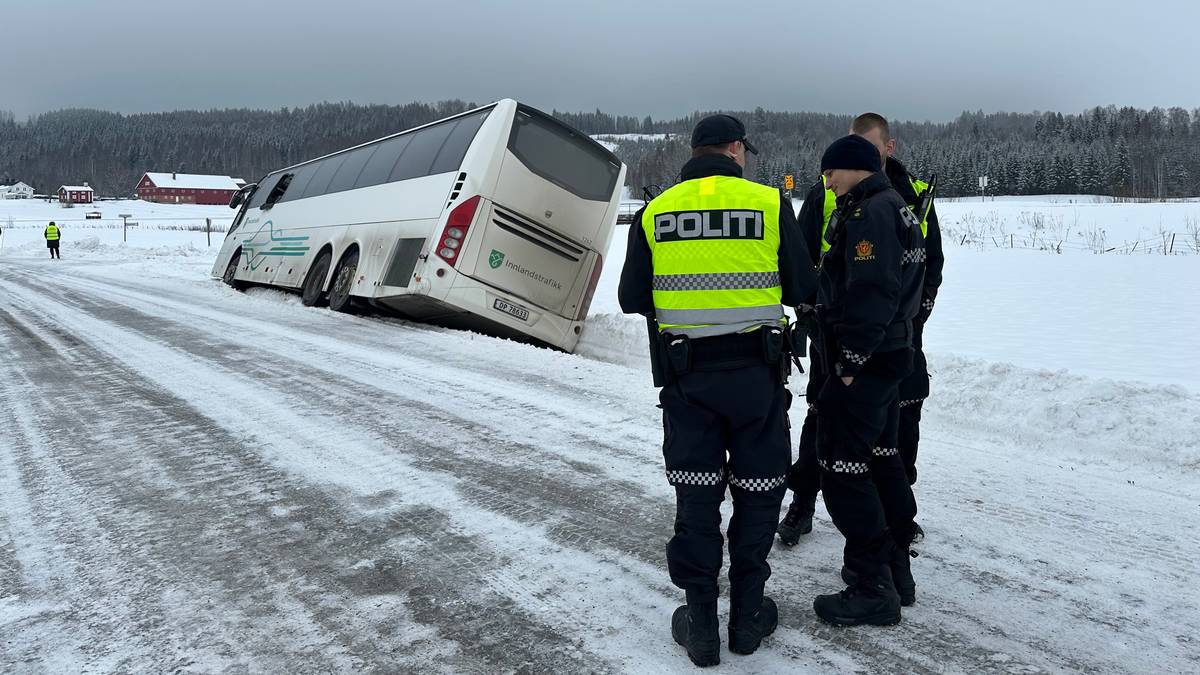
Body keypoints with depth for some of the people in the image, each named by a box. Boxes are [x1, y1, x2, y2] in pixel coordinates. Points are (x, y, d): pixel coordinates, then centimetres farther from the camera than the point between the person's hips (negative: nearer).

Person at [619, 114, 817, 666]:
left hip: (687, 374, 2)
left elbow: (631, 299, 2)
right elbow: (803, 290, -2)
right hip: (757, 370, -1)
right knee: (758, 491, 14)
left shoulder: (654, 212, 1)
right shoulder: (769, 203, -4)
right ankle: (748, 613, 25)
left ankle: (700, 622, 18)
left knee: (696, 496, 12)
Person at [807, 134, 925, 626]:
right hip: (890, 355, 11)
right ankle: (895, 567, 28)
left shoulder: (868, 213, -16)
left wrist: (850, 360, -21)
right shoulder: (896, 208, 17)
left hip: (860, 363, -11)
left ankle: (872, 590, 0)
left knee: (843, 468, -6)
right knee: (881, 459, 18)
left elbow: (870, 294, -25)